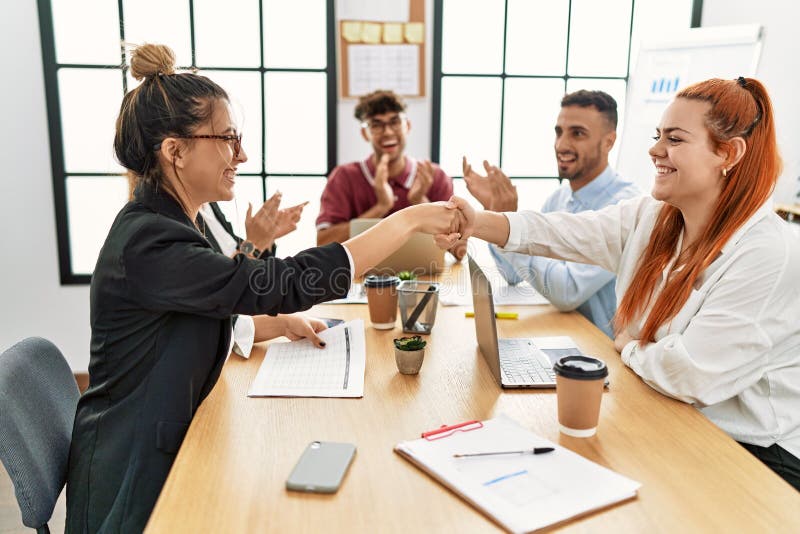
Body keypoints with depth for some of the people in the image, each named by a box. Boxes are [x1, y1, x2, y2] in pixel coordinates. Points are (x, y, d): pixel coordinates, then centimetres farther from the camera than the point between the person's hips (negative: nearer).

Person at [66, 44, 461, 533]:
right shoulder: (148, 244, -27)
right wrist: (409, 220, -29)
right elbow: (287, 282, -34)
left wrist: (279, 324, -4)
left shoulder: (173, 223, 4)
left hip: (166, 445, 8)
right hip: (134, 480, -8)